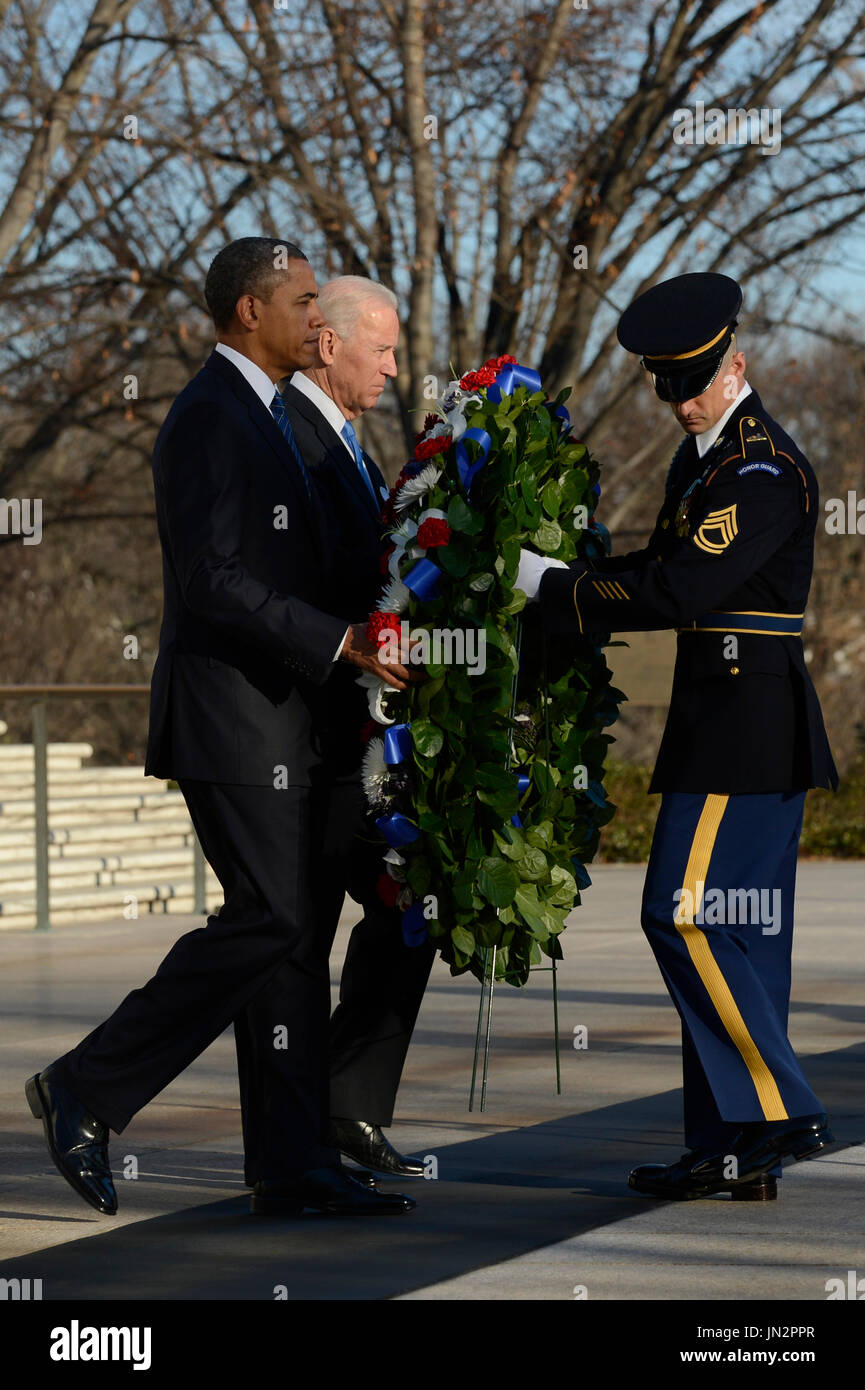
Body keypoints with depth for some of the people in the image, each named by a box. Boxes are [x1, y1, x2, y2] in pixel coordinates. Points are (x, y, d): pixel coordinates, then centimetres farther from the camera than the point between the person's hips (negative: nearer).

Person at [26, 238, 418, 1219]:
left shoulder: (257, 416, 20)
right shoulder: (208, 418, -12)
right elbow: (211, 578, -22)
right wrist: (339, 641, -24)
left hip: (283, 727, 10)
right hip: (234, 724, -10)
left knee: (295, 935, 6)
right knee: (268, 925, -12)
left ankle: (293, 1169, 7)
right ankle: (89, 1091, -2)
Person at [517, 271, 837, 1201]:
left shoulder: (766, 471, -15)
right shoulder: (705, 455, 17)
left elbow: (674, 591, -22)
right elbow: (665, 565, 23)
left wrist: (546, 583, -14)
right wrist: (558, 576, 6)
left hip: (743, 724, -10)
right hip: (727, 717, 10)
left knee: (687, 913, -12)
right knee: (731, 929, 9)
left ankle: (779, 1112, -7)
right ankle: (734, 1154, 11)